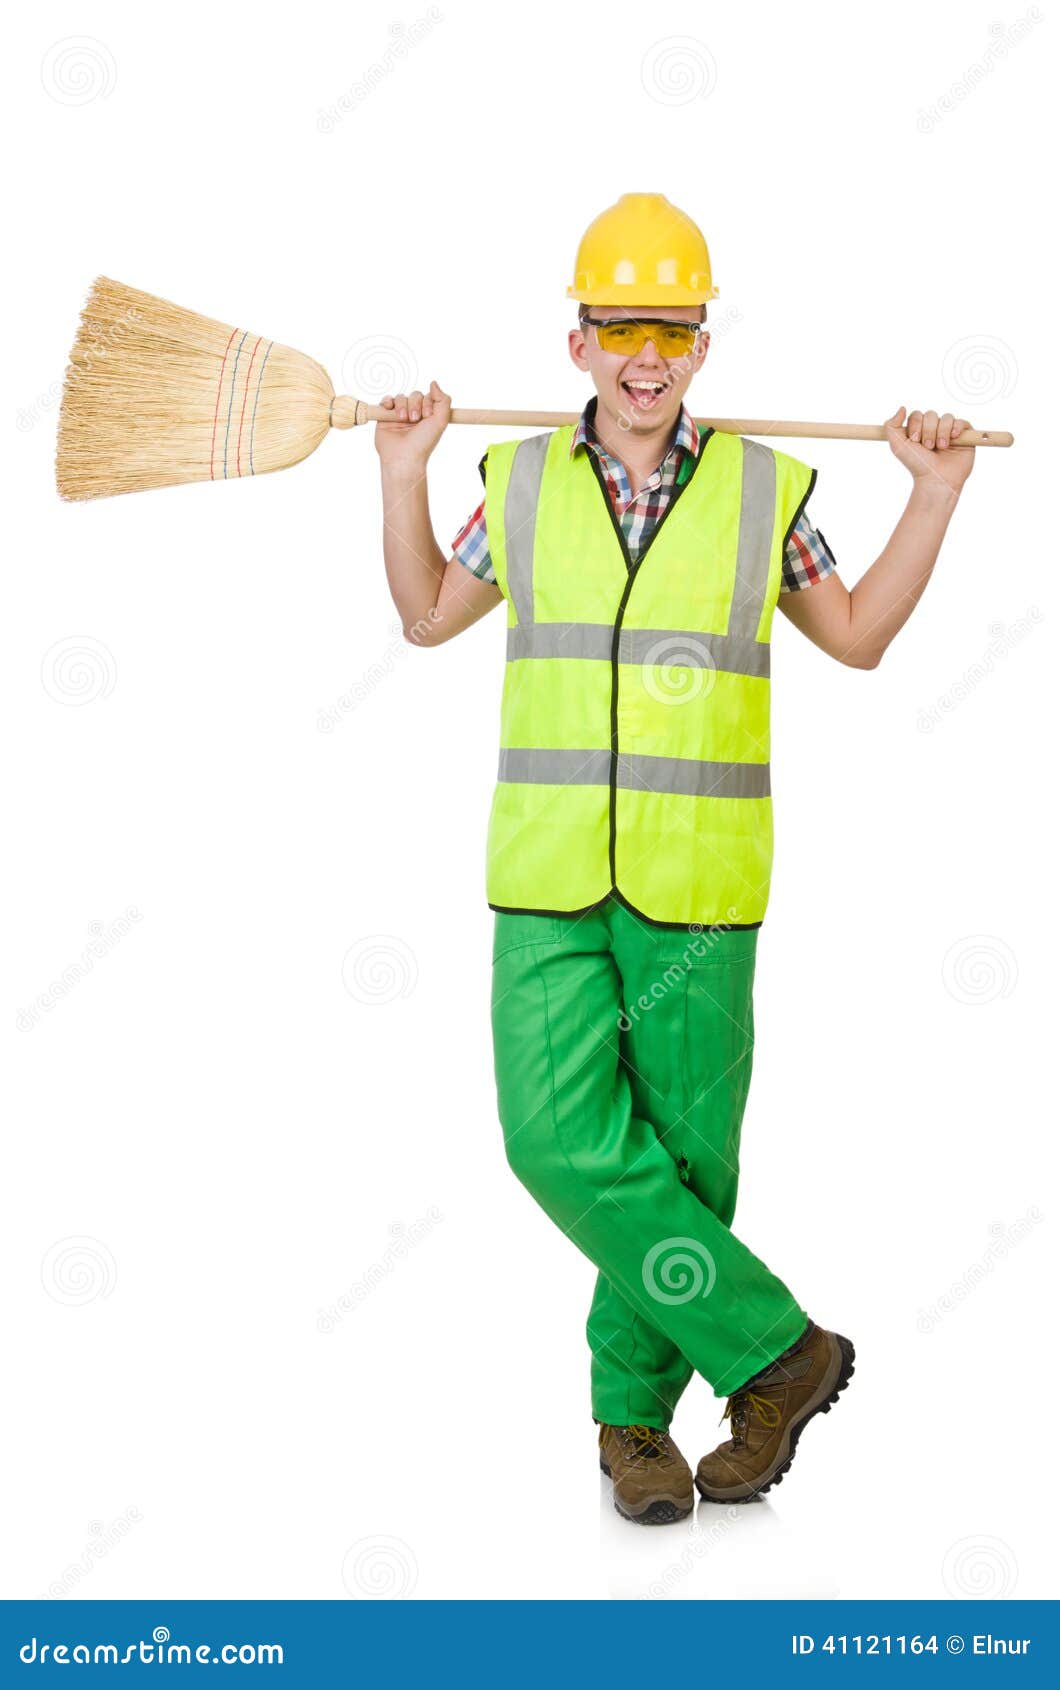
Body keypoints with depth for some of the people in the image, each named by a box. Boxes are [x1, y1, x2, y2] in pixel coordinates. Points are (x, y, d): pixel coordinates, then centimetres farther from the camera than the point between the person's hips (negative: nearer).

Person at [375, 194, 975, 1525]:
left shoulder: (765, 490, 4)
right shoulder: (521, 482, 8)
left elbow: (857, 637, 16)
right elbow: (427, 616, 21)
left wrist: (934, 498, 8)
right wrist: (403, 475, 10)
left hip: (697, 889, -1)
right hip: (547, 881, 1)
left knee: (682, 1157, 3)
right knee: (561, 1141, -11)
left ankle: (634, 1411, 20)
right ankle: (773, 1349, 3)